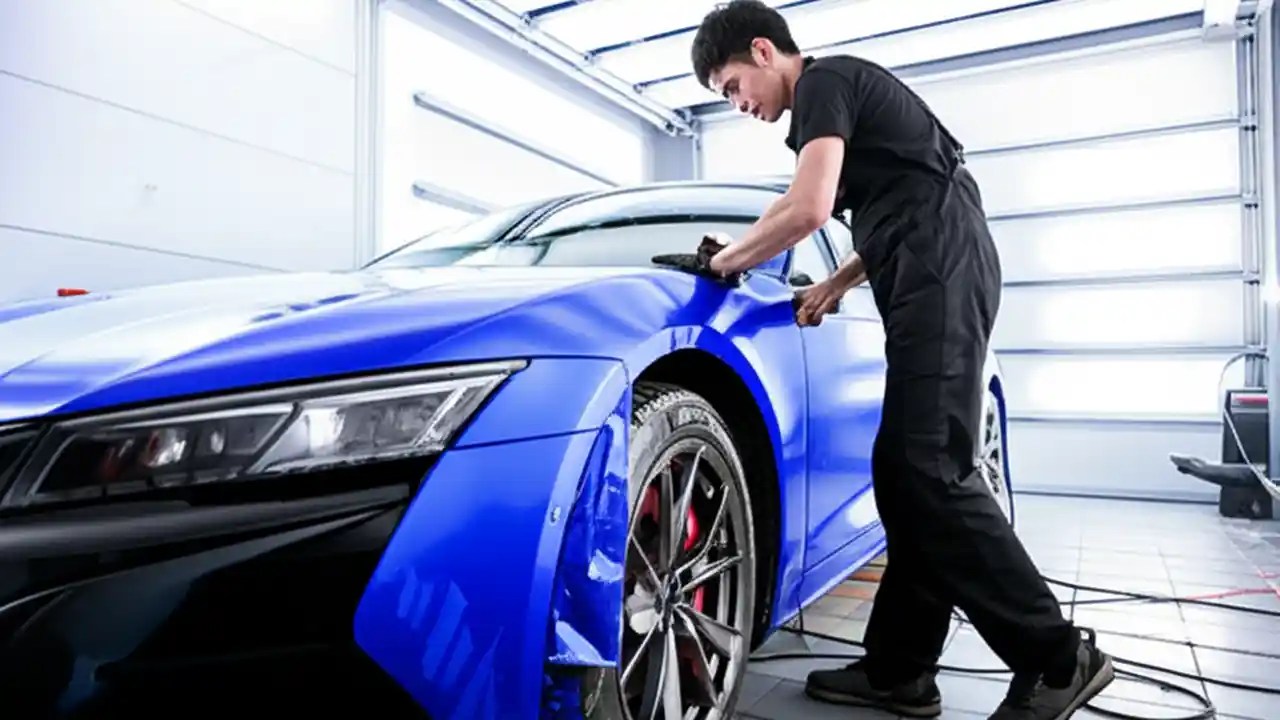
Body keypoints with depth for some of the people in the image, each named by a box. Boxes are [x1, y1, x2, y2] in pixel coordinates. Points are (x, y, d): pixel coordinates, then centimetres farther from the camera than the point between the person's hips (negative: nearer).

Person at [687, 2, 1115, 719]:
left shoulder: (822, 81, -2)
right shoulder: (844, 87, 29)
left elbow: (807, 210, -16)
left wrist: (726, 259, -1)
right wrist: (836, 286, 22)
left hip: (941, 270, -10)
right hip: (937, 273, 10)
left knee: (931, 473, -13)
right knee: (903, 472, 5)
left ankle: (1058, 659, -3)